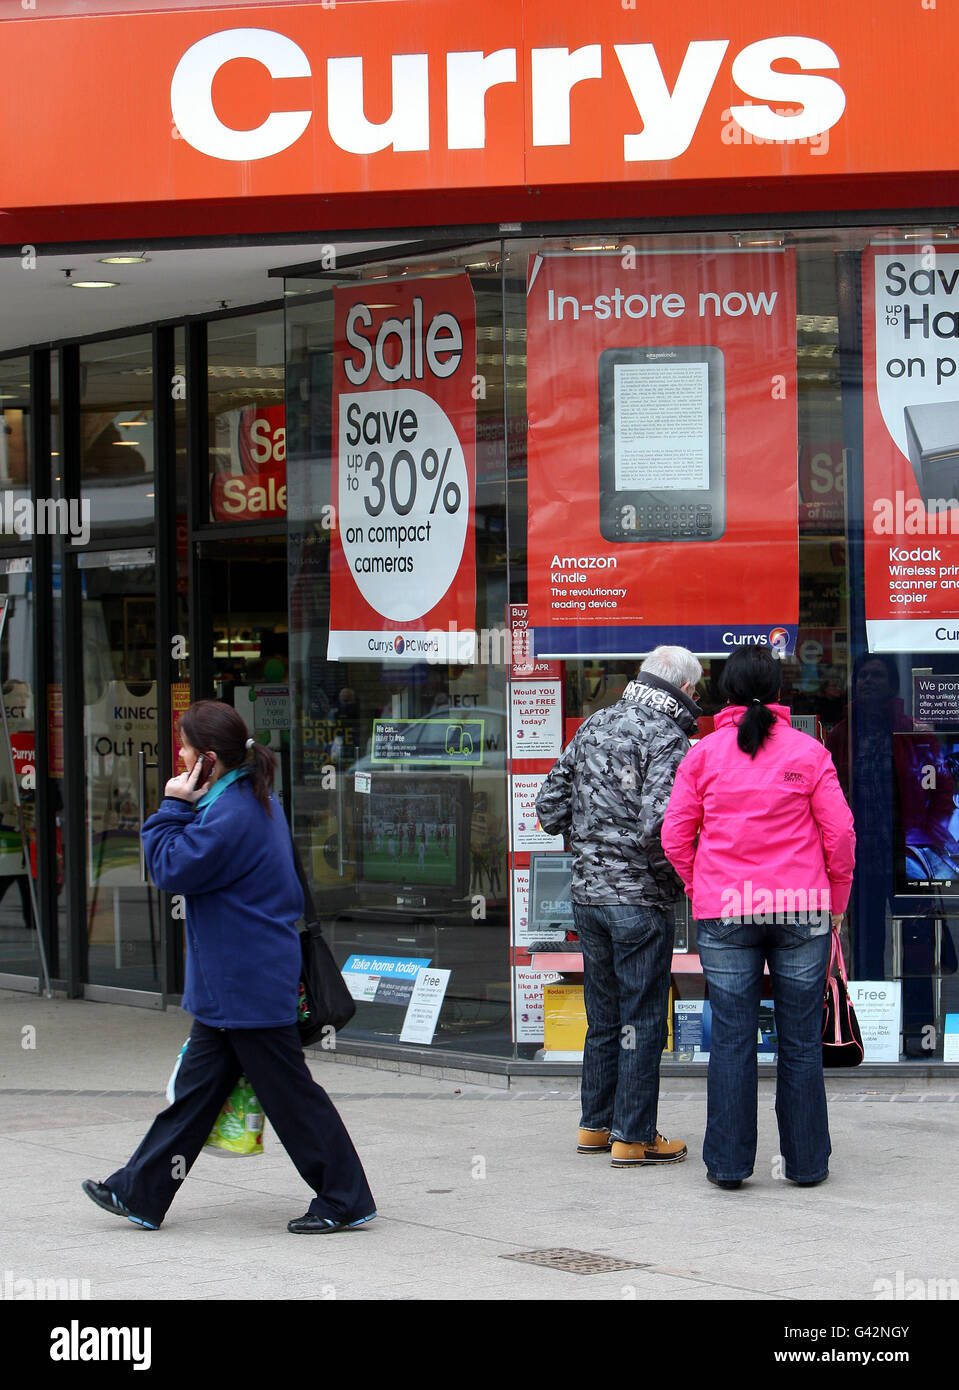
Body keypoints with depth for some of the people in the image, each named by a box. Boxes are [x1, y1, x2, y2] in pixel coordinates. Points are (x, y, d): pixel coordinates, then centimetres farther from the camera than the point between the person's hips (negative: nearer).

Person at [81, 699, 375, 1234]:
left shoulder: (231, 815, -22)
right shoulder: (258, 800, 10)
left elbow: (172, 869, -17)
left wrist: (174, 808, -11)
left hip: (249, 984, -11)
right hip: (230, 983, 11)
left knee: (289, 1091, -2)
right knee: (198, 1084, 13)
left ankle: (345, 1201, 6)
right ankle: (140, 1193, 20)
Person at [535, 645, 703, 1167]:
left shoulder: (594, 726, 9)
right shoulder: (668, 739, -13)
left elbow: (550, 809, 10)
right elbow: (659, 827, -24)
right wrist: (680, 876, -8)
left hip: (587, 893, 7)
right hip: (641, 900, -7)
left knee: (603, 1016, 18)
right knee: (642, 1020, 2)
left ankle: (596, 1124, 26)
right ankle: (633, 1138, 6)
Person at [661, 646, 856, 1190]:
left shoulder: (703, 754, 2)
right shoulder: (808, 752, -1)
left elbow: (675, 837, 3)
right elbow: (840, 834, -1)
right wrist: (835, 904, 10)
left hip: (724, 914, 1)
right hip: (801, 910, -1)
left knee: (731, 1039, 4)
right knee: (801, 1041, 6)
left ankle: (729, 1163, 6)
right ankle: (807, 1161, 11)